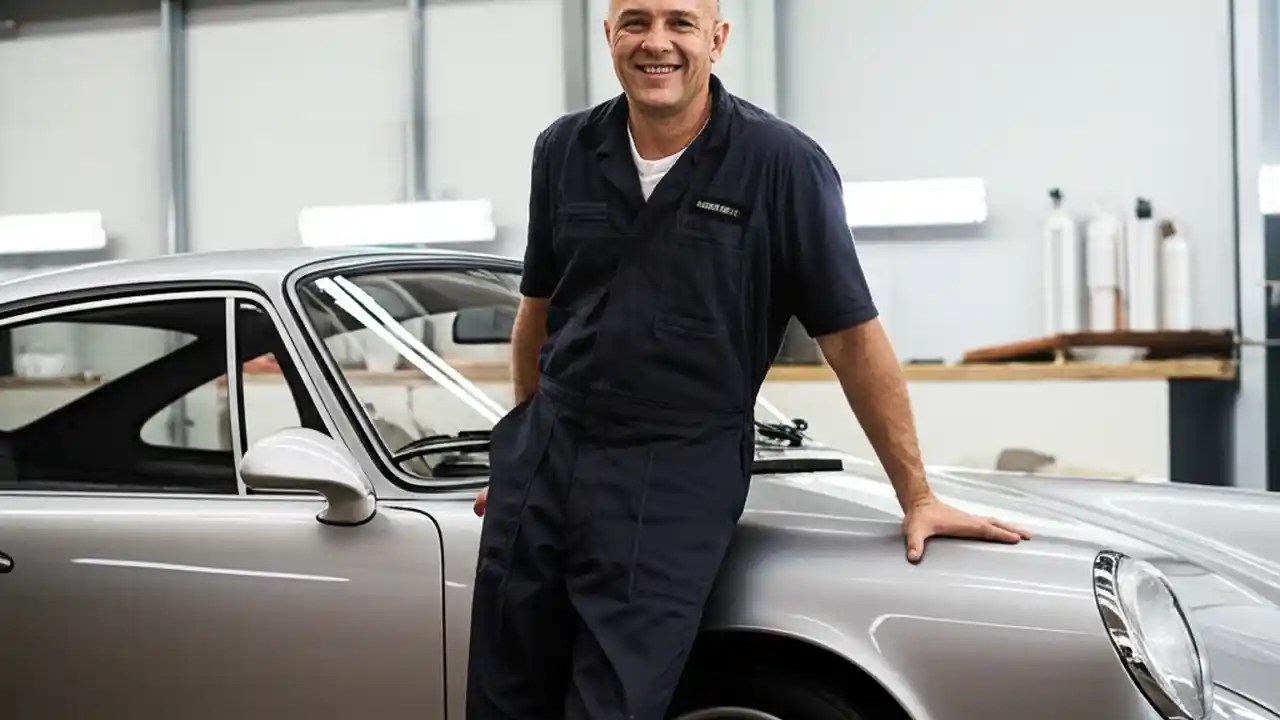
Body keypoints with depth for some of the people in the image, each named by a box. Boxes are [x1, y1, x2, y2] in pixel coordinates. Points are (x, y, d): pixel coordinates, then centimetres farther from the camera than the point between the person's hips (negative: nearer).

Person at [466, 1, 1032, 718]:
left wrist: (917, 497, -5)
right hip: (546, 453, 5)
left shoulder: (782, 165, -10)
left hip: (680, 475, -4)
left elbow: (853, 337, -7)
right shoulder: (564, 150, 4)